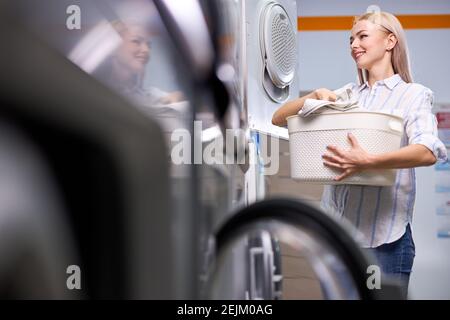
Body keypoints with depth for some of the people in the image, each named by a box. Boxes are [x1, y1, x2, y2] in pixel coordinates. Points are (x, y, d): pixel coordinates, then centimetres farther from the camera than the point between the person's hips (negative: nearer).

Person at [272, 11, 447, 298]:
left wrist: (367, 162, -31)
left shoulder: (413, 95, 1)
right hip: (336, 230, 5)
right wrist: (315, 96, -6)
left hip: (384, 234, -4)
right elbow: (279, 119, 11)